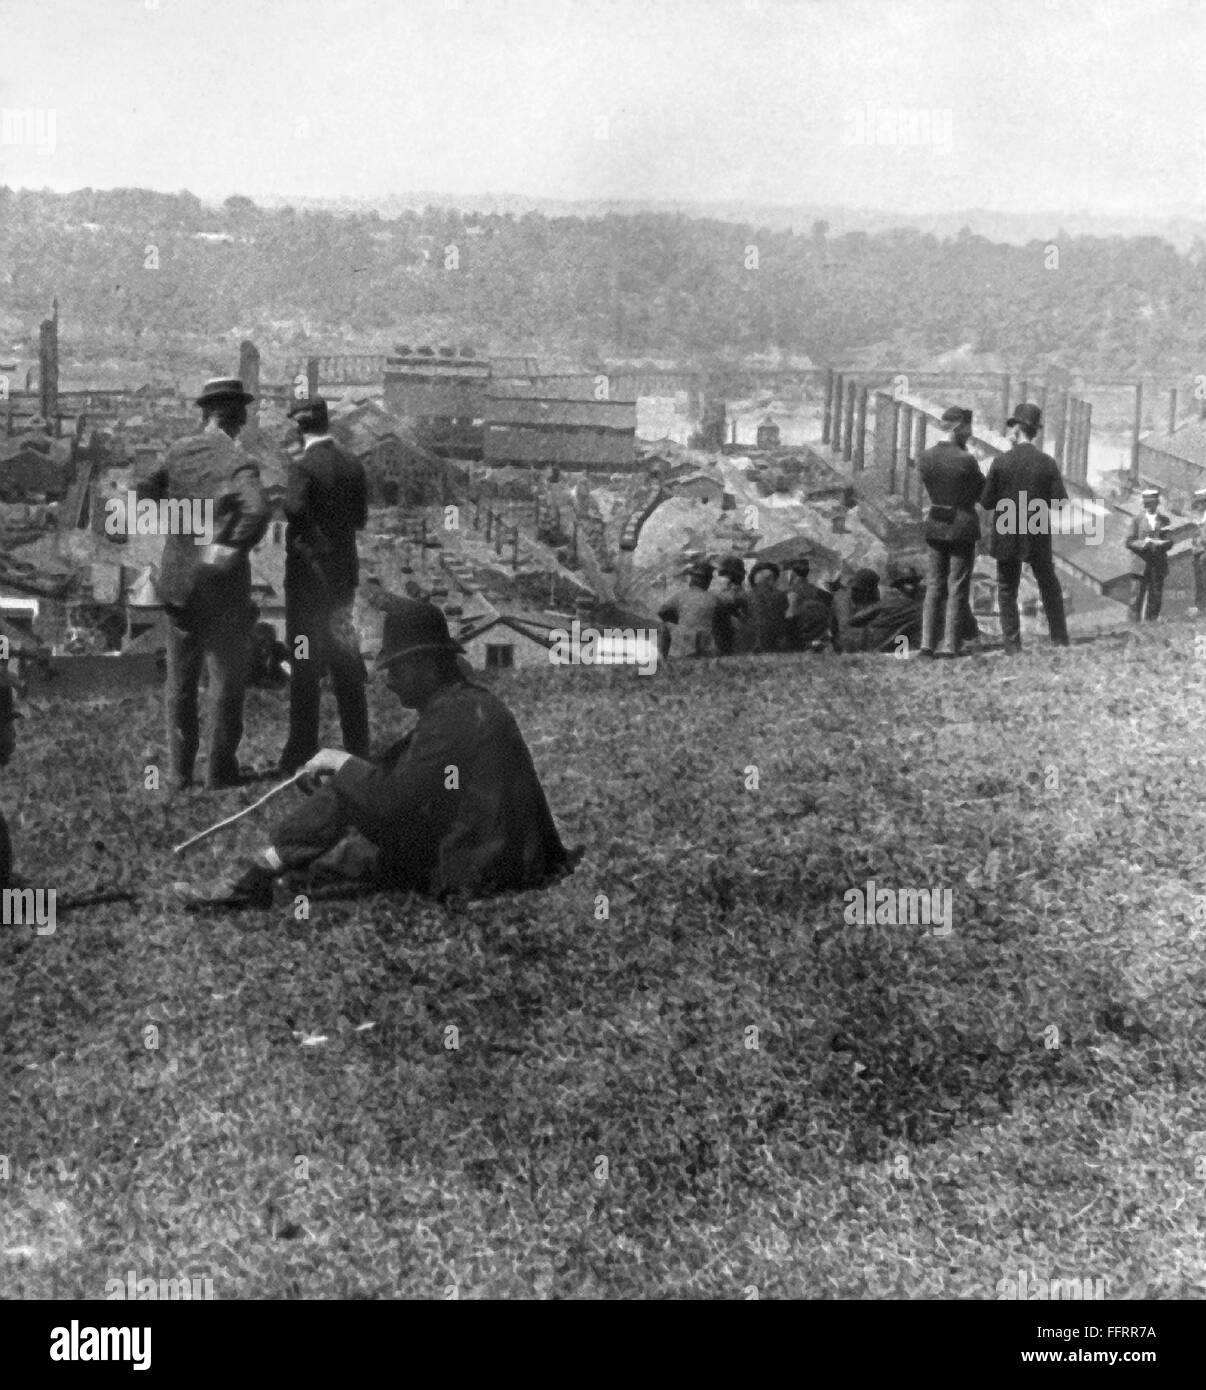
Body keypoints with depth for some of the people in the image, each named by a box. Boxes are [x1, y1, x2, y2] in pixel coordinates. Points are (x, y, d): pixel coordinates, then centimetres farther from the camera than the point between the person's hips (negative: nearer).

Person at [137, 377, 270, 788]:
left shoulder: (179, 451, 1)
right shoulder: (239, 463, -15)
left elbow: (144, 492, 3)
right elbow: (256, 511, -30)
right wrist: (232, 548, -17)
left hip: (177, 583, 5)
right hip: (223, 585, -5)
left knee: (180, 682, 15)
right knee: (227, 683, 7)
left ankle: (180, 772, 20)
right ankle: (220, 771, 10)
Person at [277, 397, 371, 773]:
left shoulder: (304, 467, -14)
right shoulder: (353, 467, 4)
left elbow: (294, 510, -29)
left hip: (308, 574, -6)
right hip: (344, 573, 6)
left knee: (305, 667, -1)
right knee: (346, 664, 13)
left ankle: (301, 755, 1)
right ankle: (357, 750, 18)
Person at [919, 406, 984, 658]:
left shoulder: (926, 457, -2)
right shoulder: (966, 460, -17)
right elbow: (983, 495, -5)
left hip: (935, 525, 4)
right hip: (962, 526, -4)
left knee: (934, 585, 13)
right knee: (957, 588, 4)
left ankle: (928, 642, 10)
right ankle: (950, 644, 2)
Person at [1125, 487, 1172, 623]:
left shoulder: (1164, 520, 10)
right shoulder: (1138, 520, 5)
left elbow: (1169, 544, 4)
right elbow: (1129, 542, 0)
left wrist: (1158, 543, -17)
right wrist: (1143, 543, -17)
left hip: (1159, 565, 2)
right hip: (1141, 564, -2)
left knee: (1156, 598, 2)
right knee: (1138, 596, -5)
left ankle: (1151, 623, 8)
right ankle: (1135, 621, -2)